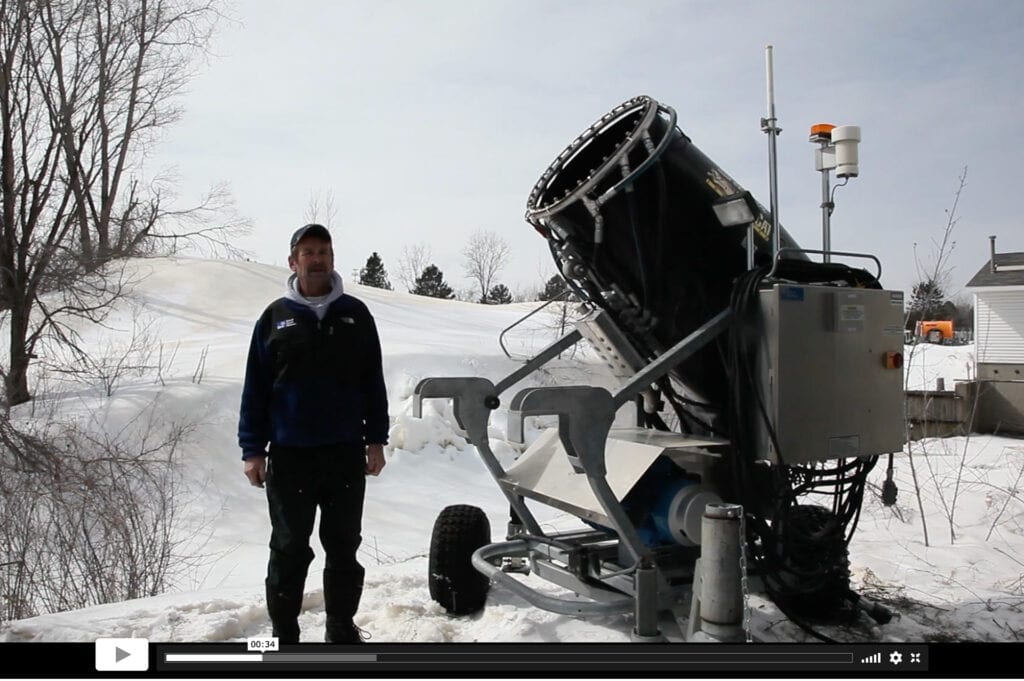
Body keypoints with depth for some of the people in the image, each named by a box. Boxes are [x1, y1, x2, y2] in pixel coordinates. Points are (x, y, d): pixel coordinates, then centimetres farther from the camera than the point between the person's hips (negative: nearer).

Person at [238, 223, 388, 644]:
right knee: (289, 550, 8)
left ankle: (342, 629, 26)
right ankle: (284, 635, 21)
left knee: (343, 548, 12)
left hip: (346, 454, 1)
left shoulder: (355, 314, 6)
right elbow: (255, 387, 2)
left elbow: (373, 383, 7)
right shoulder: (276, 317, 3)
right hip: (289, 455, -1)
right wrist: (252, 450, -3)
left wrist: (376, 439, 2)